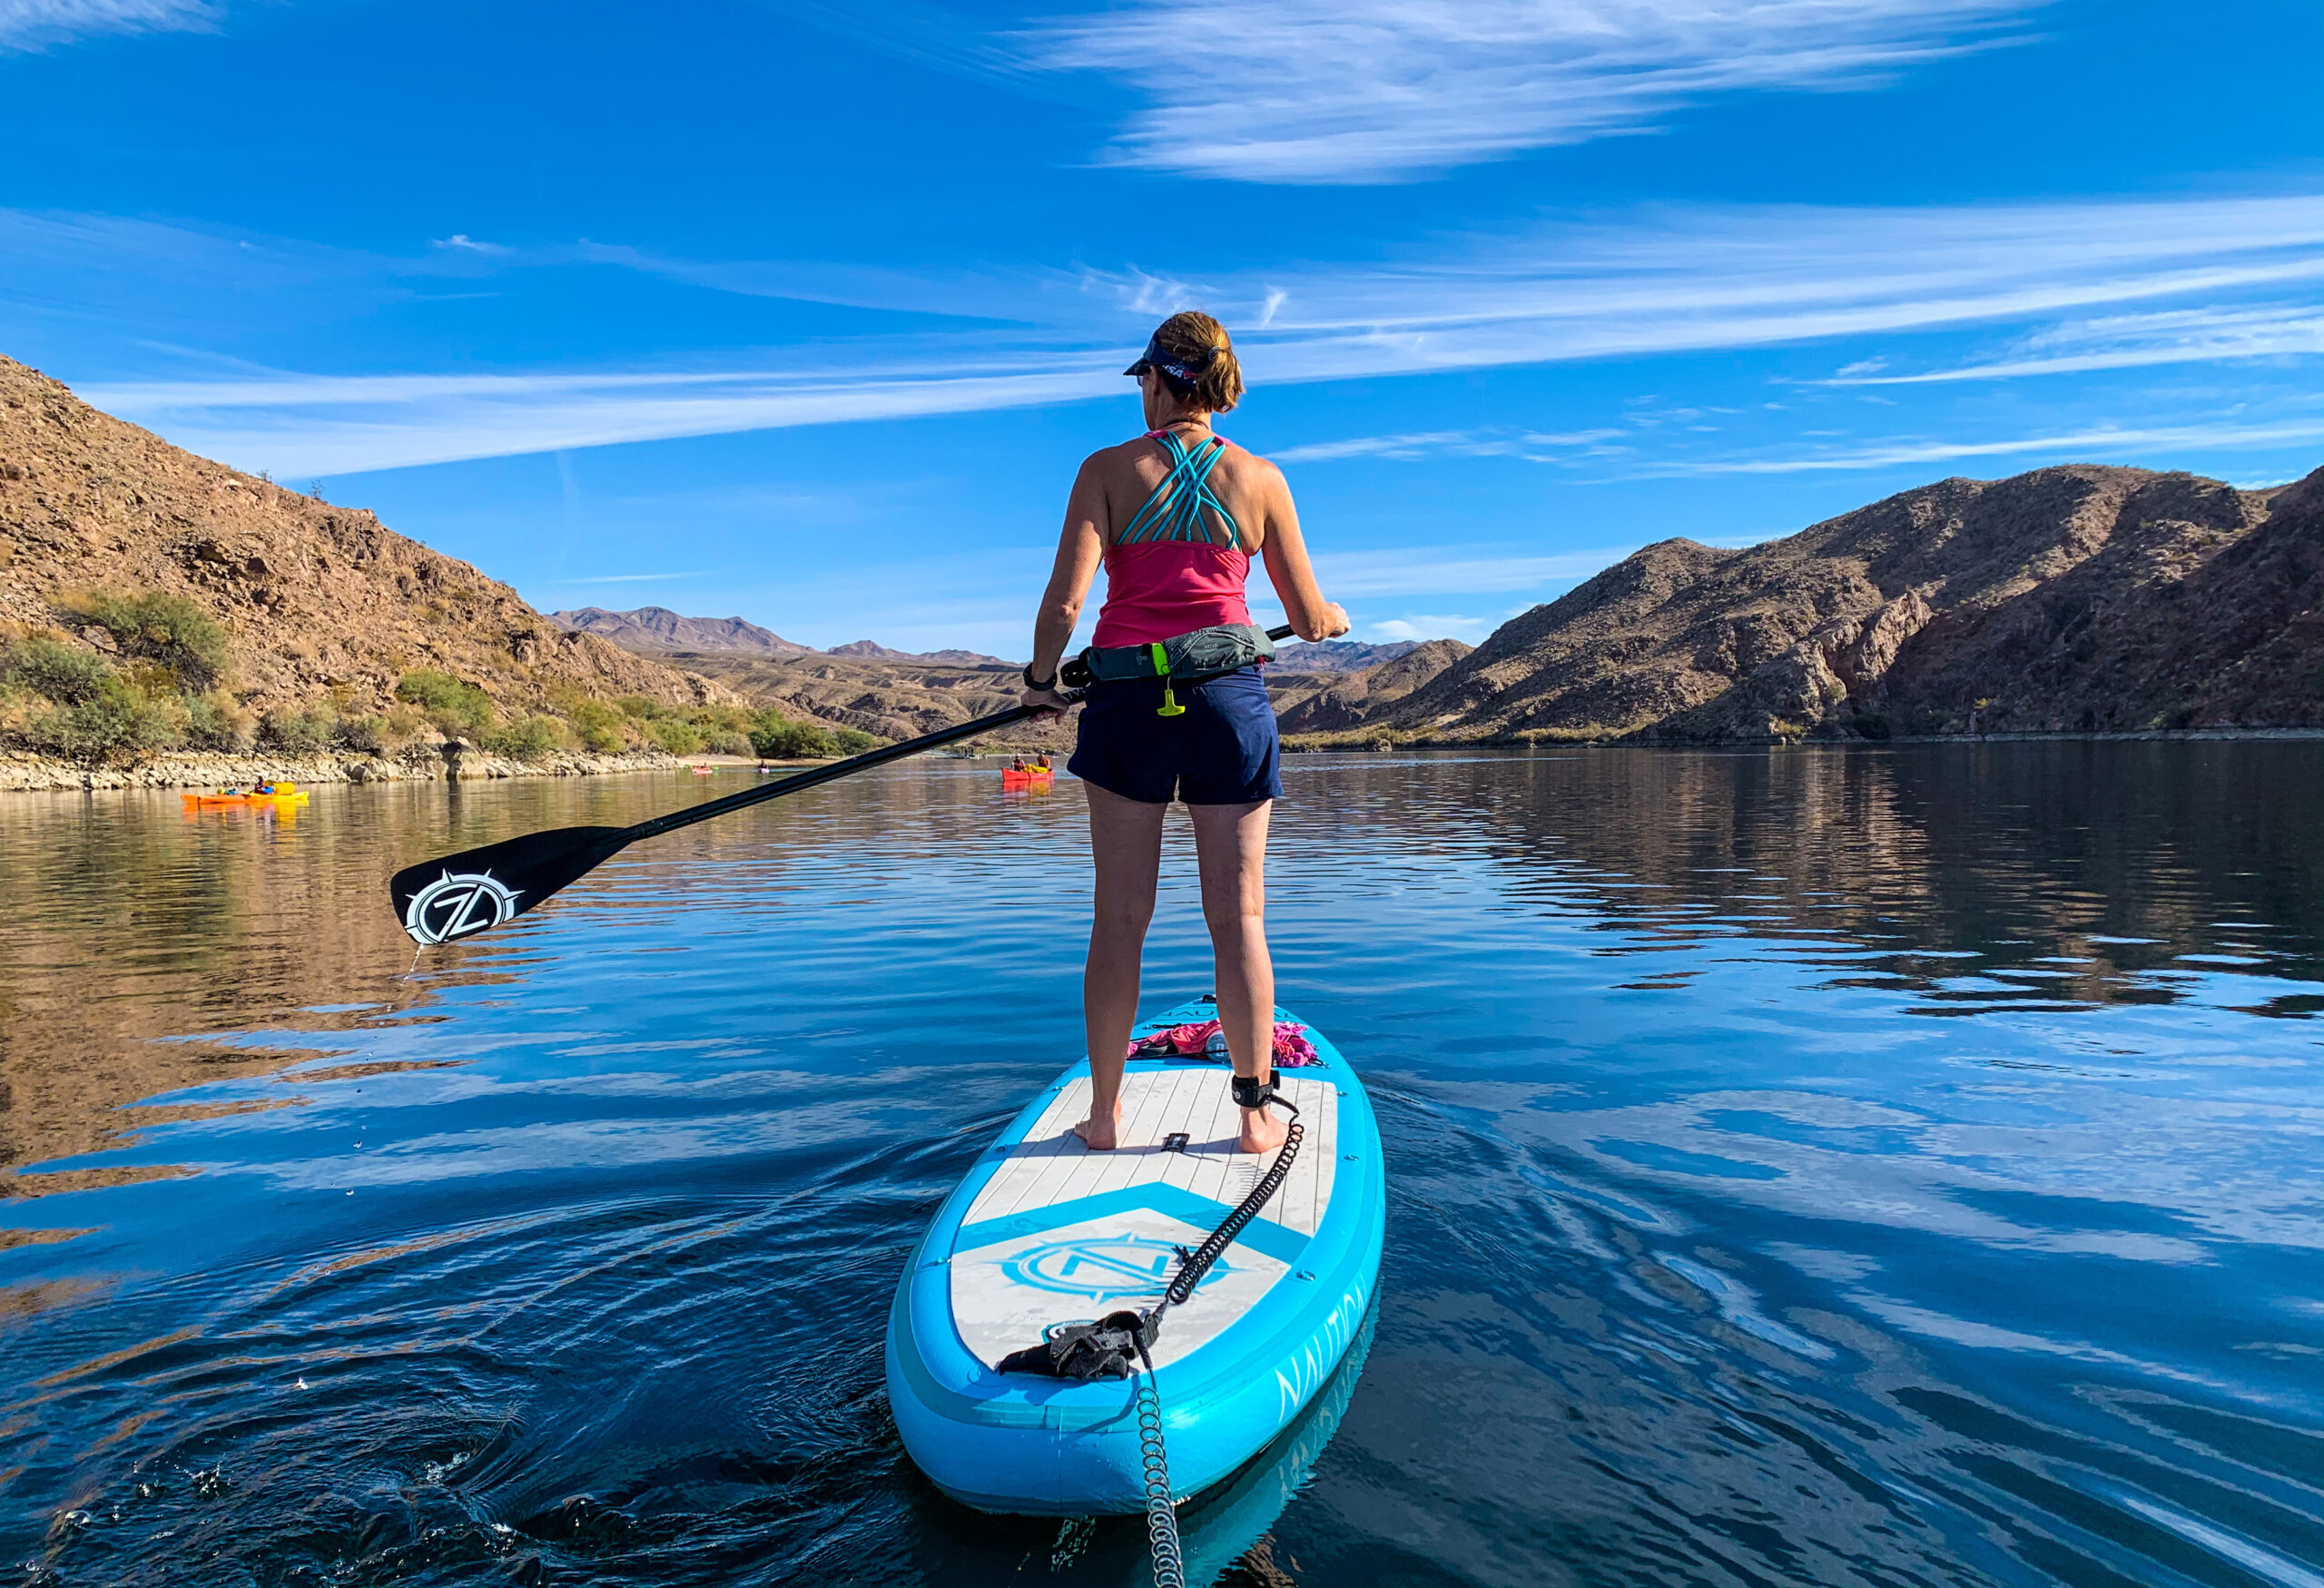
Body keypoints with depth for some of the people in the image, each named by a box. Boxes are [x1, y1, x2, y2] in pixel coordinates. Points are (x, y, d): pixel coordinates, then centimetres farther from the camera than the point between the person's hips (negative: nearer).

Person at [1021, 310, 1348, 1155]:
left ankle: (1104, 1113, 14)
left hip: (1128, 695, 0)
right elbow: (1310, 619, 6)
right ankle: (1255, 1112, 12)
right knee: (1238, 916, 6)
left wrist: (1042, 680, 7)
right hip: (1229, 697, 1)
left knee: (1120, 917, 6)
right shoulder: (1260, 478, 4)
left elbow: (1065, 599, -10)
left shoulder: (1109, 470, 0)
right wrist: (1335, 617, 29)